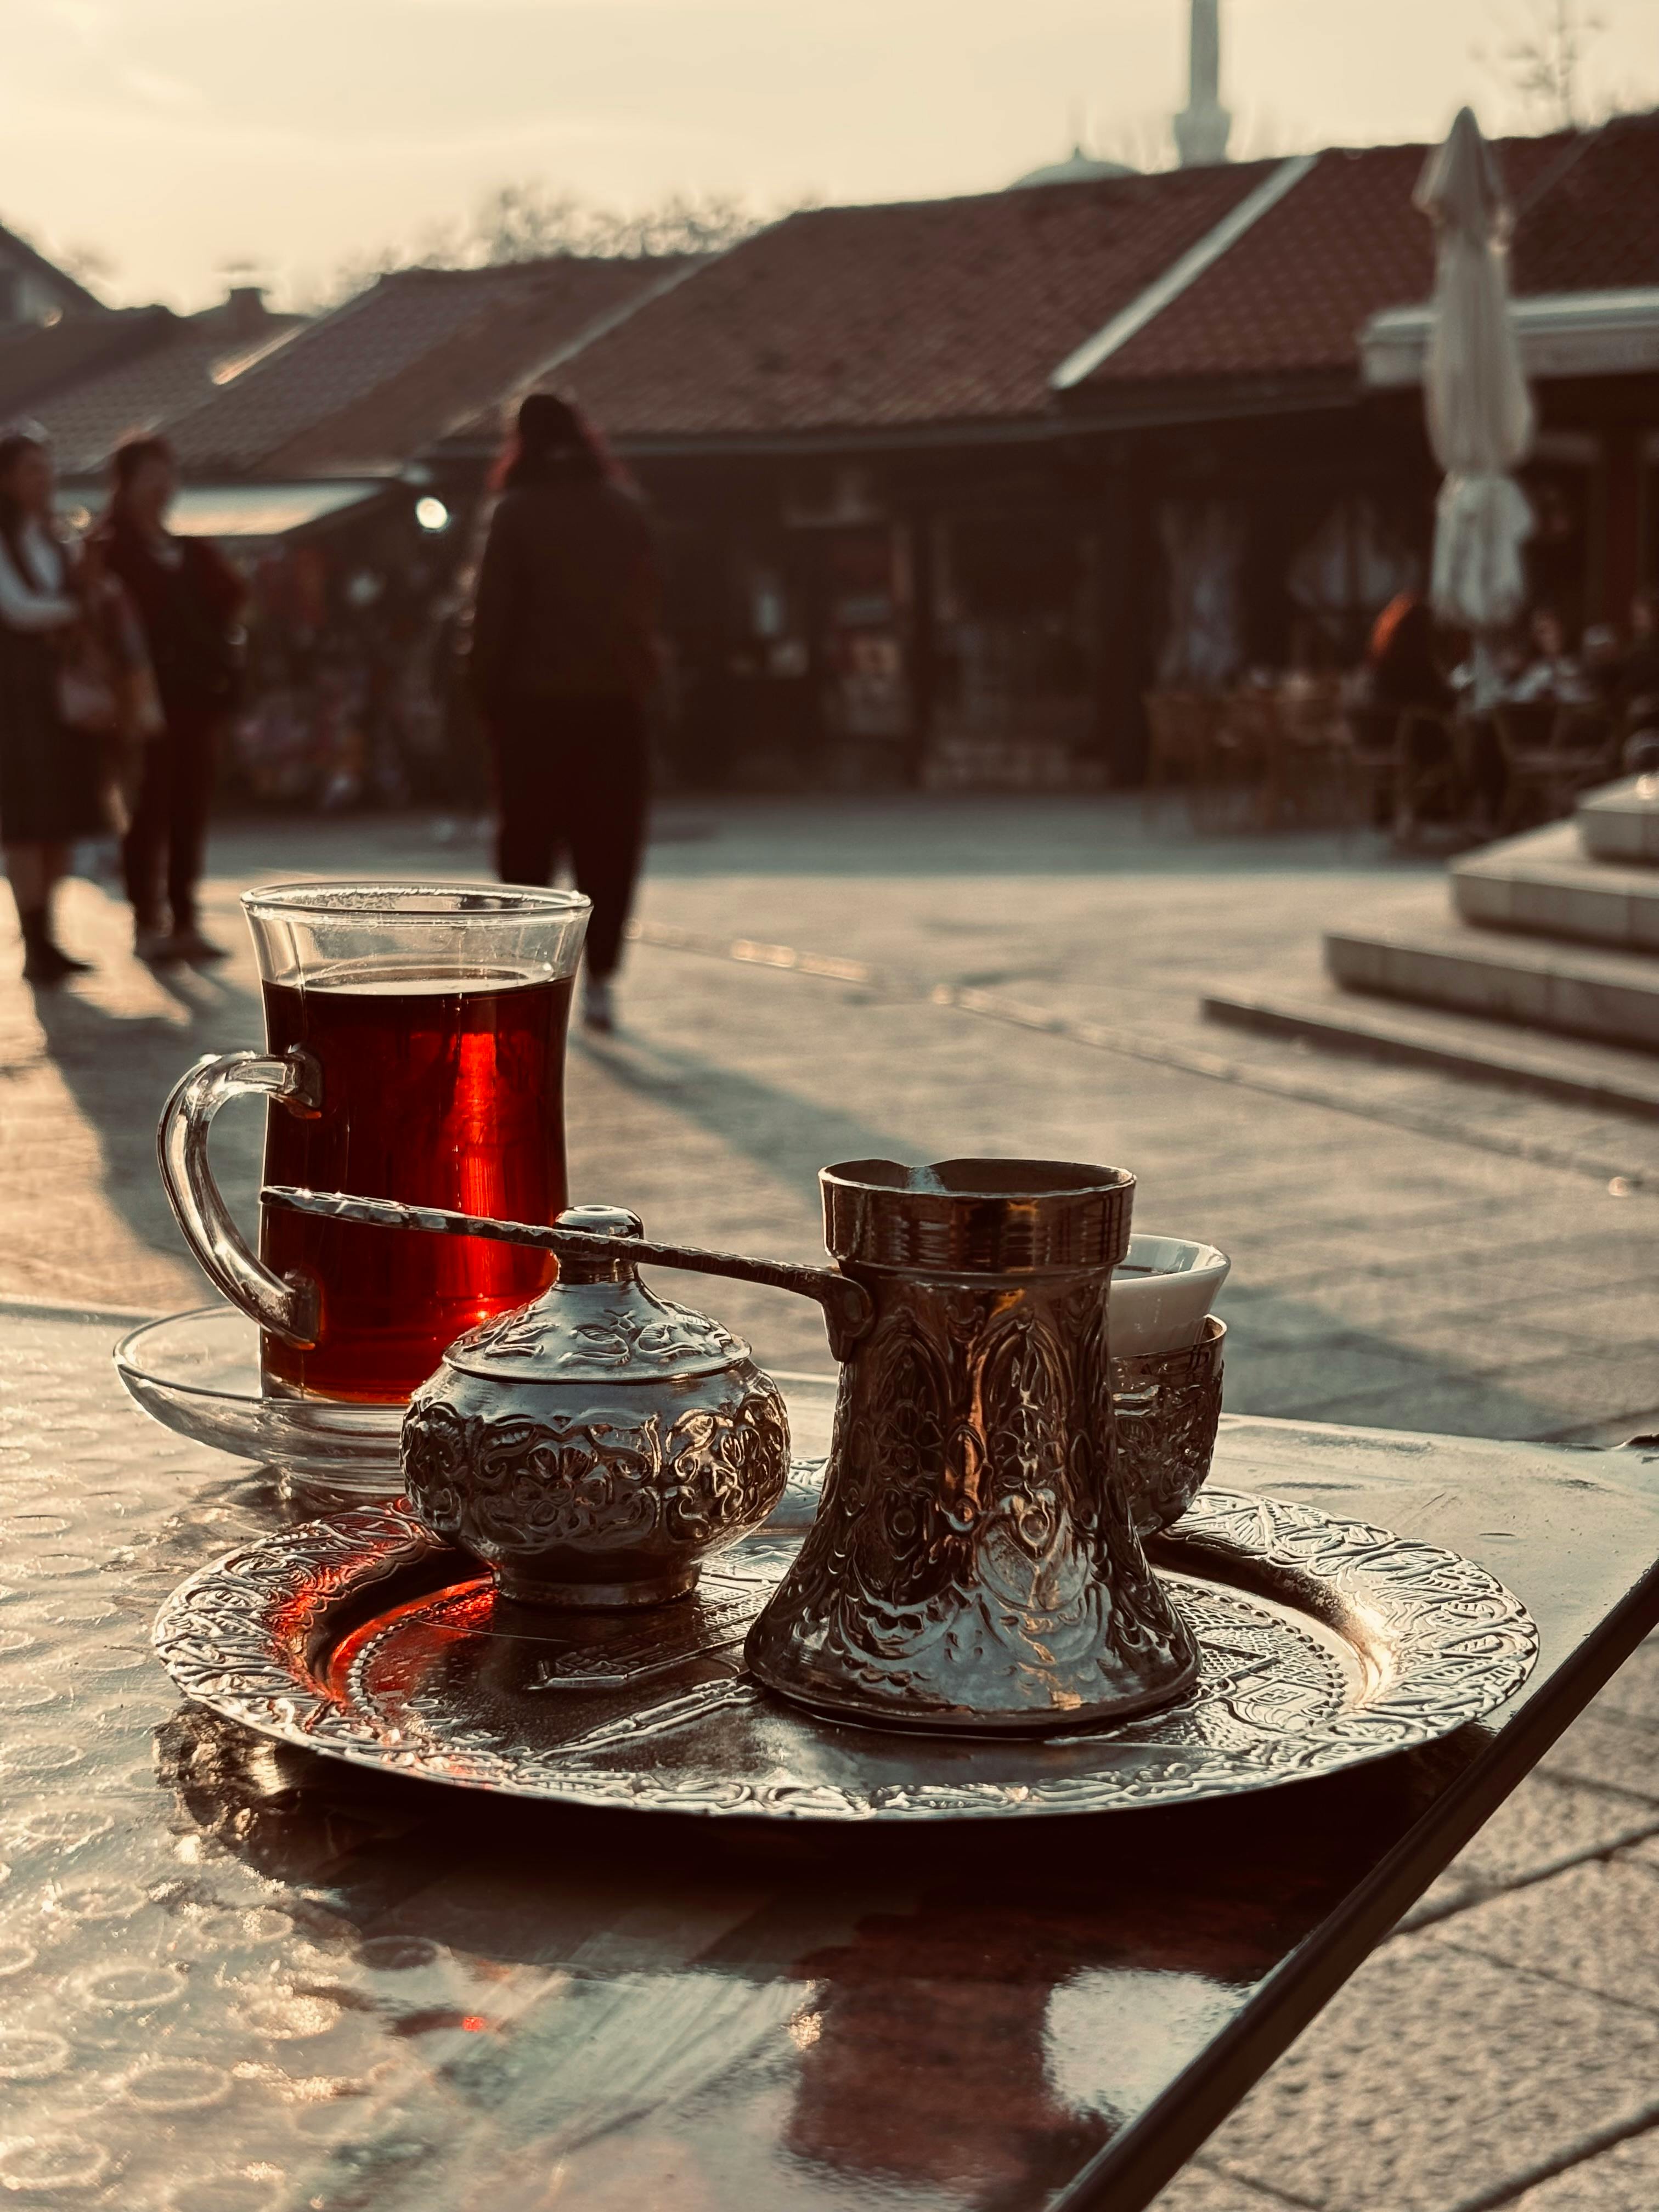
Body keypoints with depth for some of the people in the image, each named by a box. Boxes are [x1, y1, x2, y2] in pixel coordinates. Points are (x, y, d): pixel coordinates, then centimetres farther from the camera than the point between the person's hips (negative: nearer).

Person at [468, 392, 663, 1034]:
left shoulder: (516, 512, -4)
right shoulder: (627, 505, 6)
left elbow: (493, 612, -5)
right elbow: (649, 597, 8)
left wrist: (487, 692, 1)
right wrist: (644, 675, 12)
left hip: (535, 699, -2)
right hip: (616, 698, 2)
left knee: (527, 843, 8)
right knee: (609, 845, 7)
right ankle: (599, 980, 3)